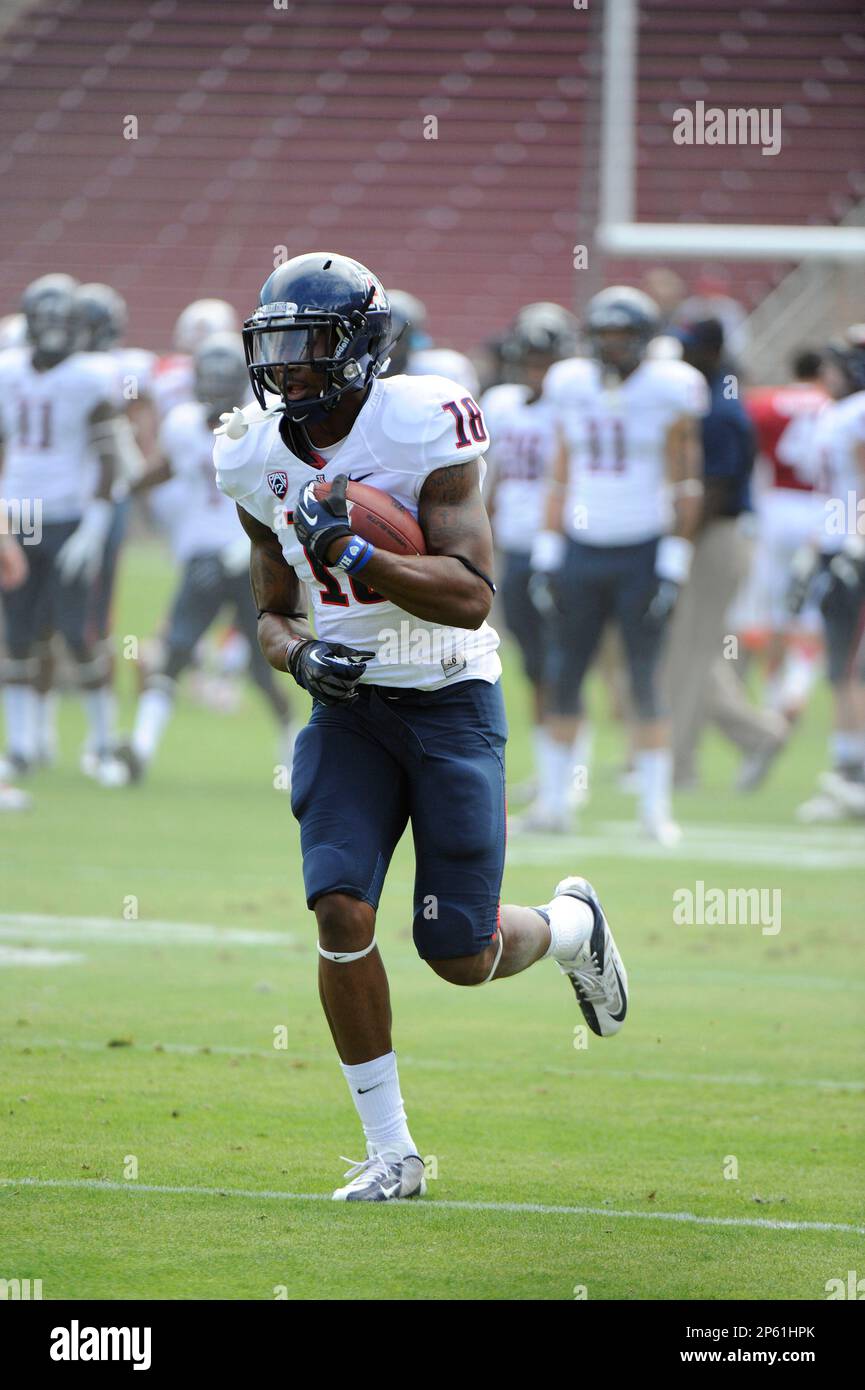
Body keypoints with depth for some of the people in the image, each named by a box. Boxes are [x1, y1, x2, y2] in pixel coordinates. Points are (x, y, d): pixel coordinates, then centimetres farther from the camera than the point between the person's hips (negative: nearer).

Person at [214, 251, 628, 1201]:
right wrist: (297, 653, -10)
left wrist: (353, 553, -33)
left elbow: (471, 598, -23)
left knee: (461, 957, -3)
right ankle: (389, 1151, -4)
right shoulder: (258, 459, 0)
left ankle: (568, 926, 34)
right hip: (349, 705, 4)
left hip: (451, 702, -4)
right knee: (341, 913, -16)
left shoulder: (425, 427, -17)